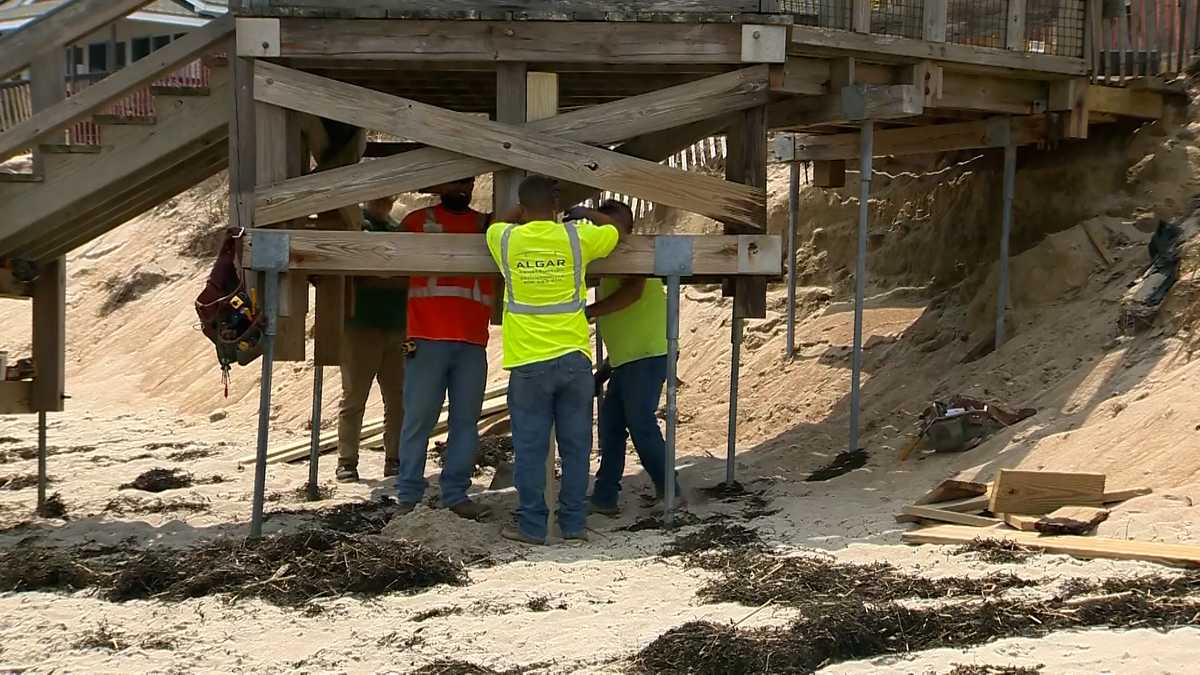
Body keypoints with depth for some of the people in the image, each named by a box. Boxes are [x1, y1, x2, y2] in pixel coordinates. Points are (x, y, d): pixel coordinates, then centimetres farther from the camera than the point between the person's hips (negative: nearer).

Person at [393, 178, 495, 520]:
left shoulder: (487, 225, 15)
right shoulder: (418, 221, 8)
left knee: (466, 421, 3)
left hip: (473, 344, 3)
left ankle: (456, 494, 8)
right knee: (419, 420, -2)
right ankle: (408, 495, 2)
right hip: (427, 340, -3)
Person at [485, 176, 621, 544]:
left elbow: (496, 224, 23)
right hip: (574, 358, 1)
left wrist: (522, 212, 32)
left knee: (530, 448, 4)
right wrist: (585, 214, 31)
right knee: (575, 445, 8)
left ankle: (532, 525, 5)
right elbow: (613, 230, 18)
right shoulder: (576, 237, -3)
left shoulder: (506, 240, -2)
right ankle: (574, 523, 11)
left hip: (528, 362, -1)